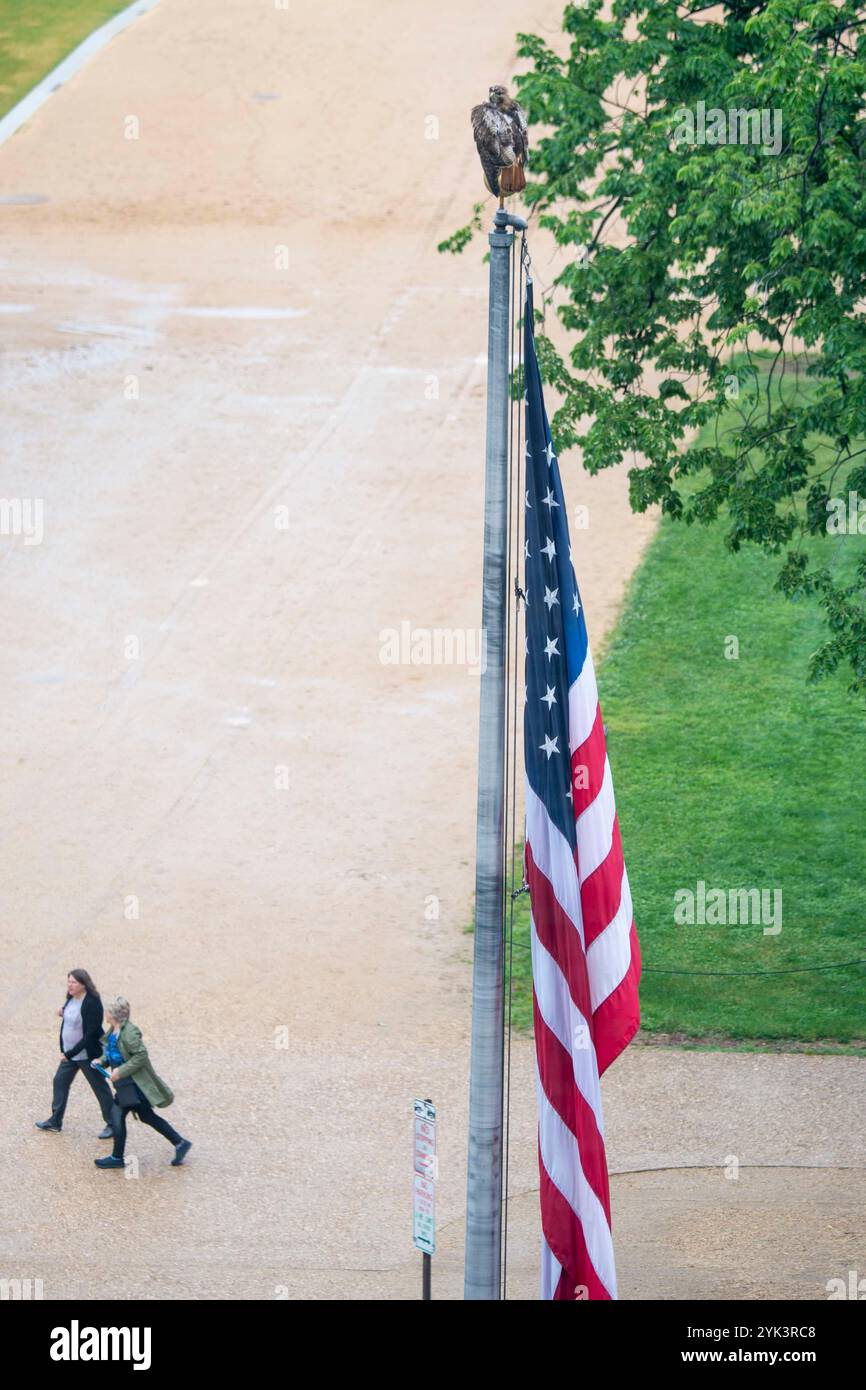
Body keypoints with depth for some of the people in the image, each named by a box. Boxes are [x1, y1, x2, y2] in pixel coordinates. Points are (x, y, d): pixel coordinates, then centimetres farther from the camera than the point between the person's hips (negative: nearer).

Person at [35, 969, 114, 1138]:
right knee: (60, 1081, 15)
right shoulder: (71, 999, 1)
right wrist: (63, 1012, -5)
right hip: (69, 1053, 9)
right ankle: (55, 1121, 29)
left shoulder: (92, 1003, -25)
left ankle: (112, 1124, 16)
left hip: (87, 1055, -9)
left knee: (100, 1087, 4)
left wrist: (70, 1054, -24)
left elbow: (90, 1034, -26)